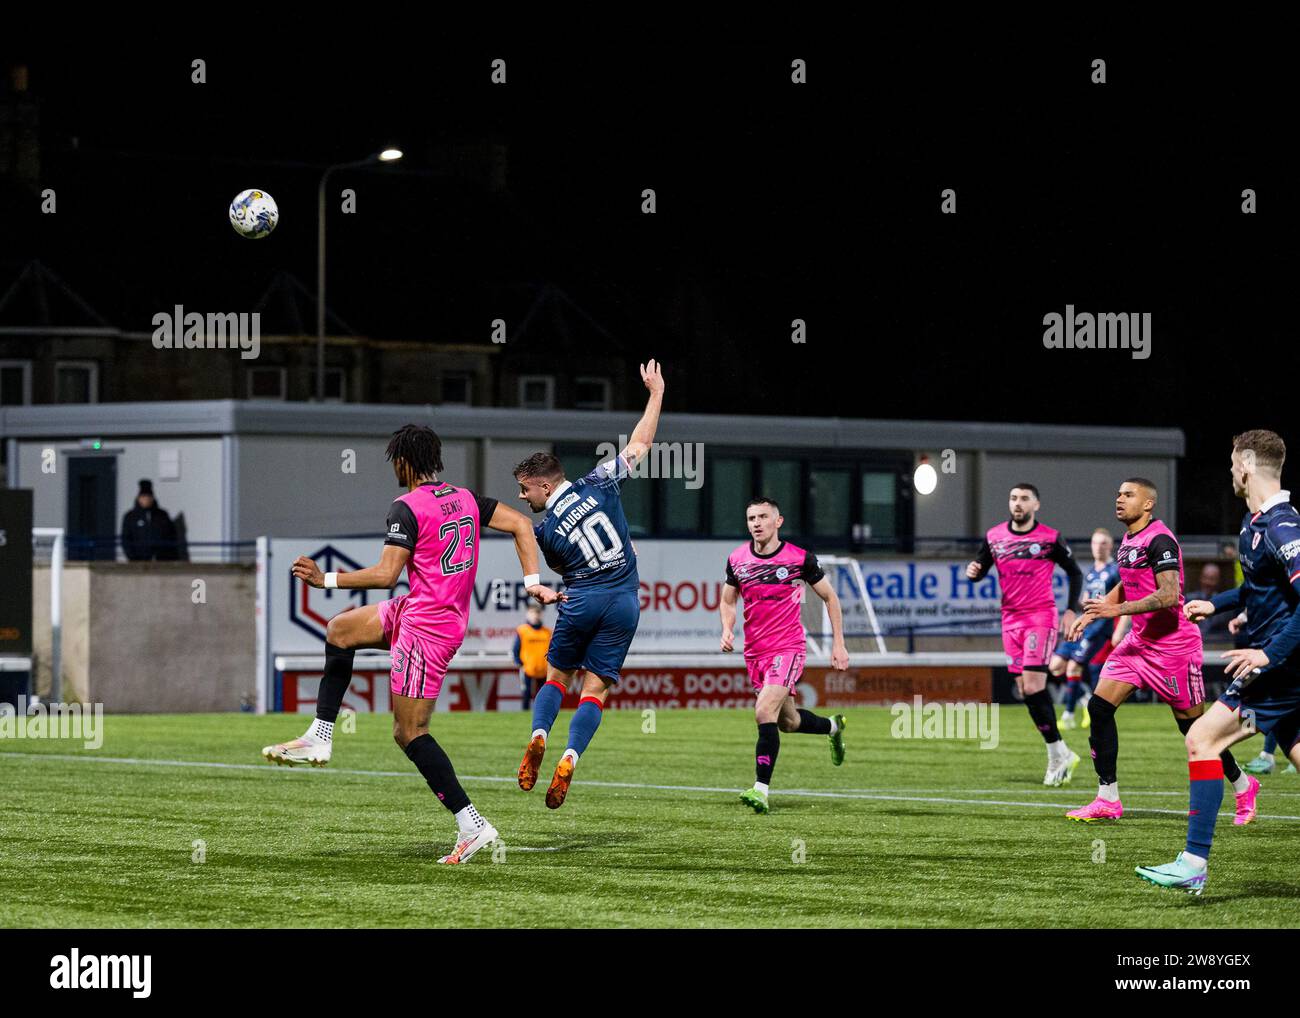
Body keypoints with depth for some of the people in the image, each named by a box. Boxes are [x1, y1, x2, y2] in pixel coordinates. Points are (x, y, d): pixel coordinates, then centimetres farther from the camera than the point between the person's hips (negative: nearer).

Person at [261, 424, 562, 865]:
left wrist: (327, 579, -9)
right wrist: (533, 583, 6)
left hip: (426, 630, -9)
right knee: (340, 630, 22)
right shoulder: (464, 498, 9)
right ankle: (320, 738, 22)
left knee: (410, 733, -7)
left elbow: (385, 575, -18)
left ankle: (472, 825, -11)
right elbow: (520, 524, 7)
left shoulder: (407, 507, -14)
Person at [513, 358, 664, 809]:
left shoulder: (542, 531, -2)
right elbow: (640, 442, 7)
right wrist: (656, 391, 16)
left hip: (581, 599, -1)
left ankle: (538, 736, -6)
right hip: (624, 601, 1)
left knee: (556, 676, 19)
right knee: (595, 689, 1)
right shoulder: (596, 484, 0)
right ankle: (568, 760, -16)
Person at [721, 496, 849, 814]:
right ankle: (833, 727, 49)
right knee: (788, 722, 17)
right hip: (754, 652, 5)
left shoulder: (799, 558, -8)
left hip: (788, 647, -5)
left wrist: (839, 644, 0)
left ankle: (761, 789, -23)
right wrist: (727, 630, -3)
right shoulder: (737, 559, 2)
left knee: (765, 711, -23)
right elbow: (727, 601, 17)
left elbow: (829, 597, 3)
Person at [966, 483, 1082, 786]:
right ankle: (1060, 755, 12)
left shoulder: (1050, 538, -4)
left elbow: (1074, 572, 4)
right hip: (1011, 620, 5)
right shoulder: (994, 537, 7)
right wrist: (974, 571, -10)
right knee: (1025, 690, 3)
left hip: (1041, 617, -5)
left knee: (1033, 687, -16)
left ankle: (1058, 755, -7)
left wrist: (1071, 610, -6)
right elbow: (980, 570, 15)